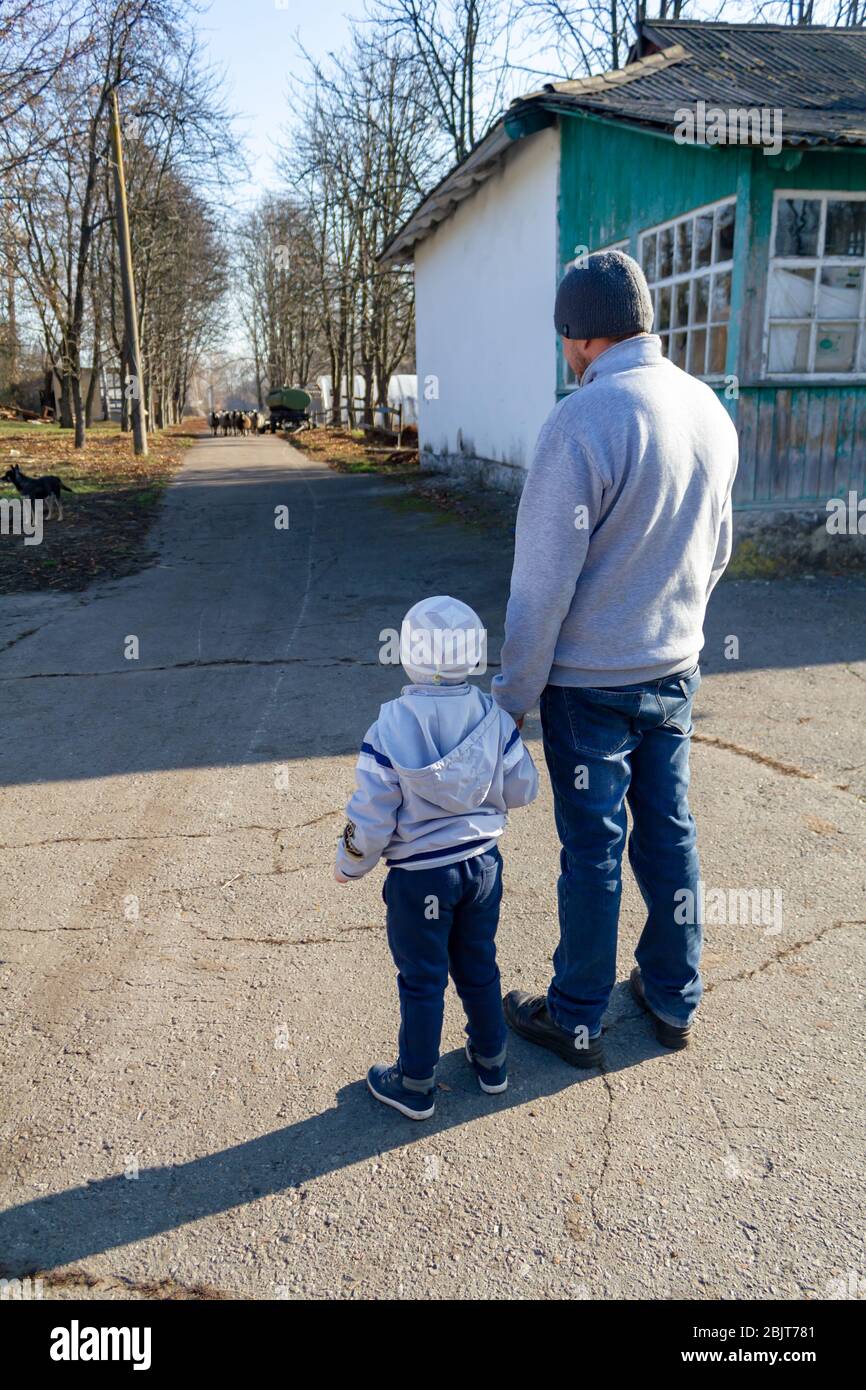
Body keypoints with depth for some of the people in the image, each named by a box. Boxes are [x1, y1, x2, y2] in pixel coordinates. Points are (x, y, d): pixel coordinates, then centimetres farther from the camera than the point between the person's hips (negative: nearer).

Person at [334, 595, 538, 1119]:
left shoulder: (389, 730, -21)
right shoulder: (495, 718, -11)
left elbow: (371, 817, -17)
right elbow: (523, 790, -1)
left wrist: (349, 865, 1)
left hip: (420, 877, -4)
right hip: (483, 863, 4)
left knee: (422, 981, 12)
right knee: (479, 965, 23)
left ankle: (416, 1086, 29)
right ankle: (491, 1060, 41)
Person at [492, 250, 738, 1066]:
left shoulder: (582, 422, -21)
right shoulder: (709, 409, 3)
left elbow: (543, 581, -19)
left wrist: (513, 692, -10)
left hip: (590, 680, -7)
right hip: (674, 670, 7)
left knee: (591, 850, 5)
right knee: (668, 831, 17)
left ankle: (575, 1021, 24)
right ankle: (673, 1000, 34)